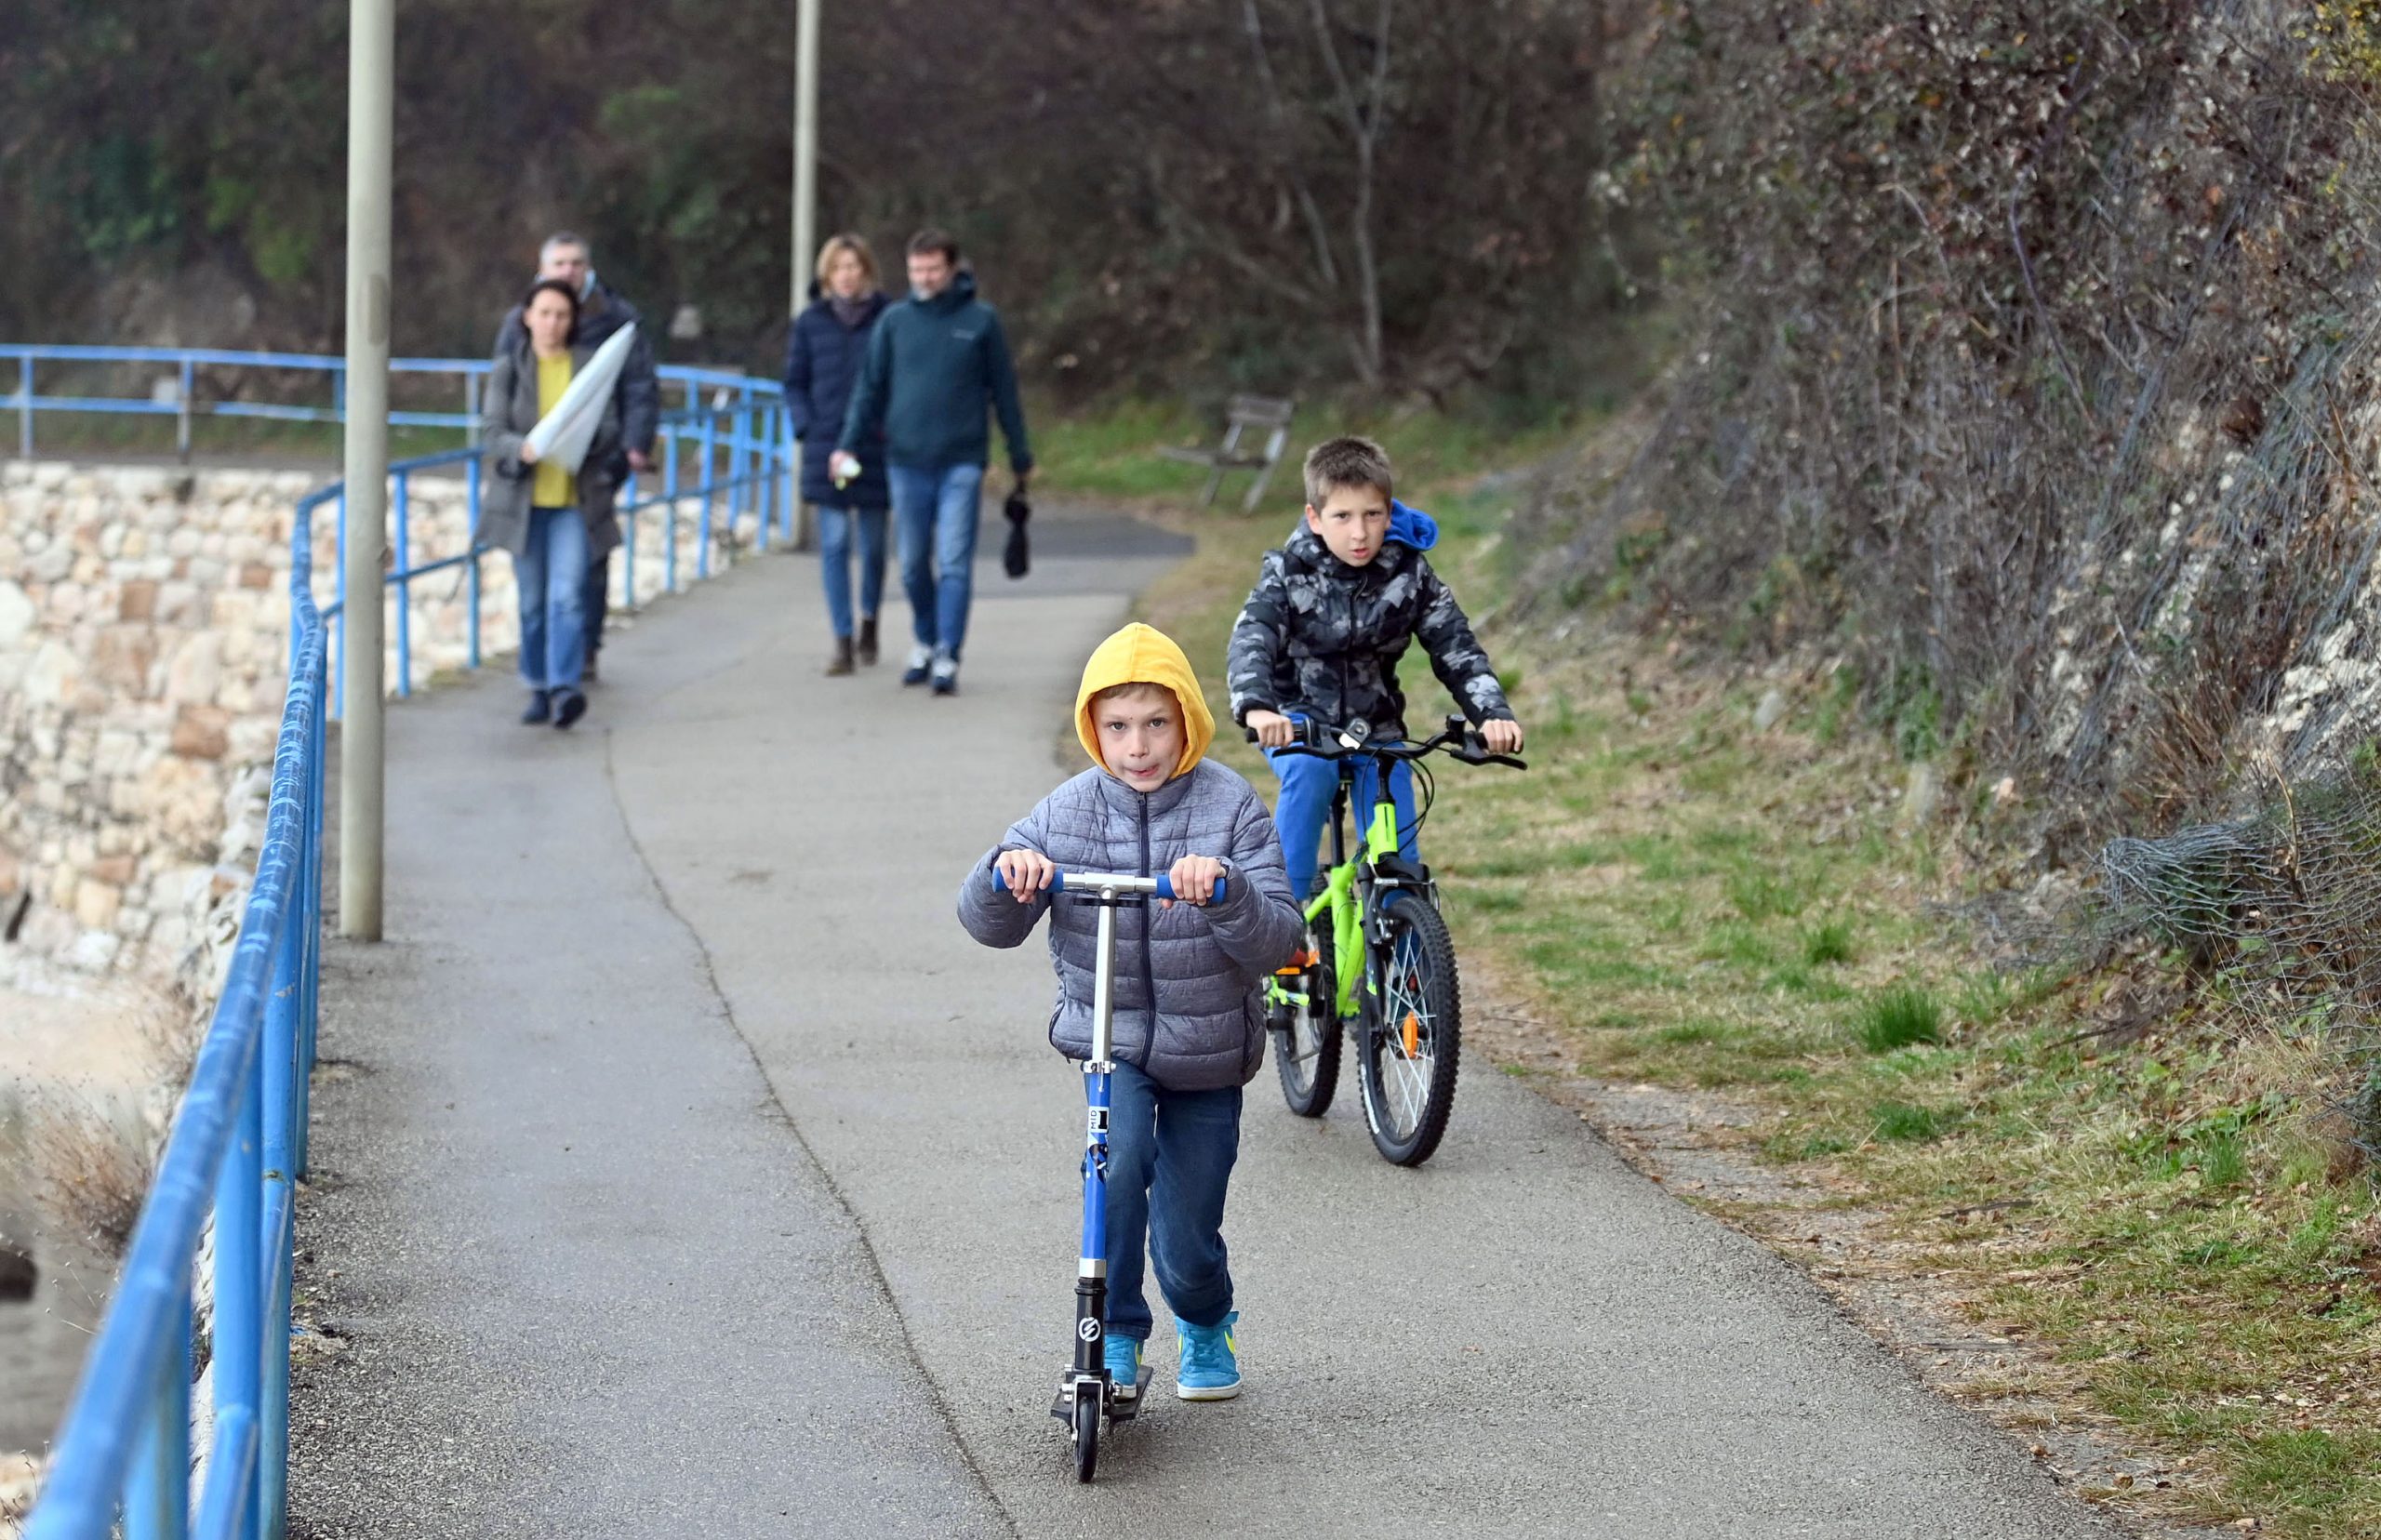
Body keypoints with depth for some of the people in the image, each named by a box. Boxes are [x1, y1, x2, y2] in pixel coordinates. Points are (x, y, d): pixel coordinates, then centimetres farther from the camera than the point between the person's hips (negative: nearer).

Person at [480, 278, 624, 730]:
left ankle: (565, 688, -20)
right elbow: (492, 433, -2)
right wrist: (521, 450, -24)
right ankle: (539, 689, 18)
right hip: (524, 500, 1)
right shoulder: (508, 368, 4)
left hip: (576, 500, -1)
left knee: (568, 595, -15)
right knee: (532, 602, 6)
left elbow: (611, 428, 3)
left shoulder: (592, 364, 5)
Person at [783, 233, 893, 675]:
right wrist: (807, 427, -2)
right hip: (827, 448, 1)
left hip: (877, 445, -1)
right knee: (835, 544, -4)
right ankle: (842, 642, -4)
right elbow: (794, 382, 11)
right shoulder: (811, 322, 5)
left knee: (873, 543, 8)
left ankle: (869, 621, 32)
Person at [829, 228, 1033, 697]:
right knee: (914, 564, 10)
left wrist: (1021, 456, 9)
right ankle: (925, 642, 28)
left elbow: (1004, 391, 7)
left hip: (961, 463, -2)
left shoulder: (980, 320, 2)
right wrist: (849, 444, -2)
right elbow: (871, 387, 8)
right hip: (906, 461, 2)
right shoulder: (895, 321, 6)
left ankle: (947, 658, -9)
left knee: (954, 563, -9)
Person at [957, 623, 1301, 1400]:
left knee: (1186, 1247, 4)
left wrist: (1224, 890, -36)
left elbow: (1275, 941, -16)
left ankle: (1207, 1327, 40)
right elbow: (988, 924, -2)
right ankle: (1116, 1339, -11)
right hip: (1109, 1040, 1)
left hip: (1207, 1051, -1)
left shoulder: (1232, 808, -10)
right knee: (1120, 1161, -29)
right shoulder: (1065, 813, -5)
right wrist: (1006, 870, -24)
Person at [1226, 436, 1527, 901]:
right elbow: (1251, 642, -29)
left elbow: (1456, 648, -12)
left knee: (1396, 860, -7)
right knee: (1309, 769, -35)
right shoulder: (1288, 572, -16)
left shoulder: (1410, 573, -10)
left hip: (1376, 725, 2)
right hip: (1299, 719, -2)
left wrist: (1494, 714, -31)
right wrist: (1256, 708, -51)